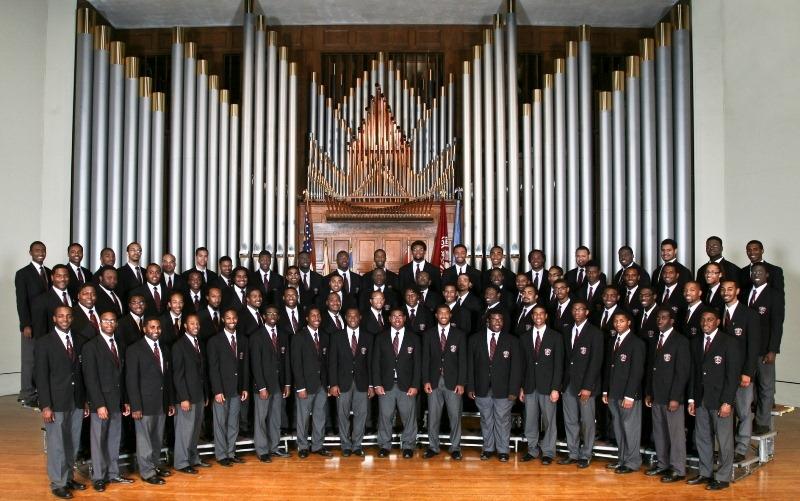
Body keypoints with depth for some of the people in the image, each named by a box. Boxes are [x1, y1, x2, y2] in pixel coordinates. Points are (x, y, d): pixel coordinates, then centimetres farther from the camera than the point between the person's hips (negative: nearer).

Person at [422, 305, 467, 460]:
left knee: (455, 416, 1)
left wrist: (461, 383, -6)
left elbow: (462, 360, 0)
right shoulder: (428, 334, 6)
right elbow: (425, 359, 5)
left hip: (453, 381, -1)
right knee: (433, 416, 5)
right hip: (434, 381, 1)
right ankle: (433, 447, 16)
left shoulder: (459, 334, 3)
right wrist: (426, 381, -3)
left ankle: (455, 448, 13)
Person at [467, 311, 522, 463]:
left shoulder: (512, 341, -1)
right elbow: (470, 364, 3)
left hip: (503, 389, -1)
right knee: (486, 420, 11)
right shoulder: (475, 339, 3)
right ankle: (488, 449, 24)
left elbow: (516, 367, -3)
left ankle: (503, 450, 17)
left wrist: (513, 390, -10)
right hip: (482, 388, 1)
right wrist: (470, 387, -2)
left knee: (503, 420, 5)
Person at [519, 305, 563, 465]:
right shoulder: (524, 337, 9)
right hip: (530, 386, 3)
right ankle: (532, 450, 20)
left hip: (548, 386, -3)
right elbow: (523, 364, 10)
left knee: (548, 421, 3)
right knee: (530, 421, 7)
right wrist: (521, 387, 7)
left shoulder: (556, 337, -1)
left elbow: (558, 364, -4)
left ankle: (548, 452, 14)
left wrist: (556, 388, -10)